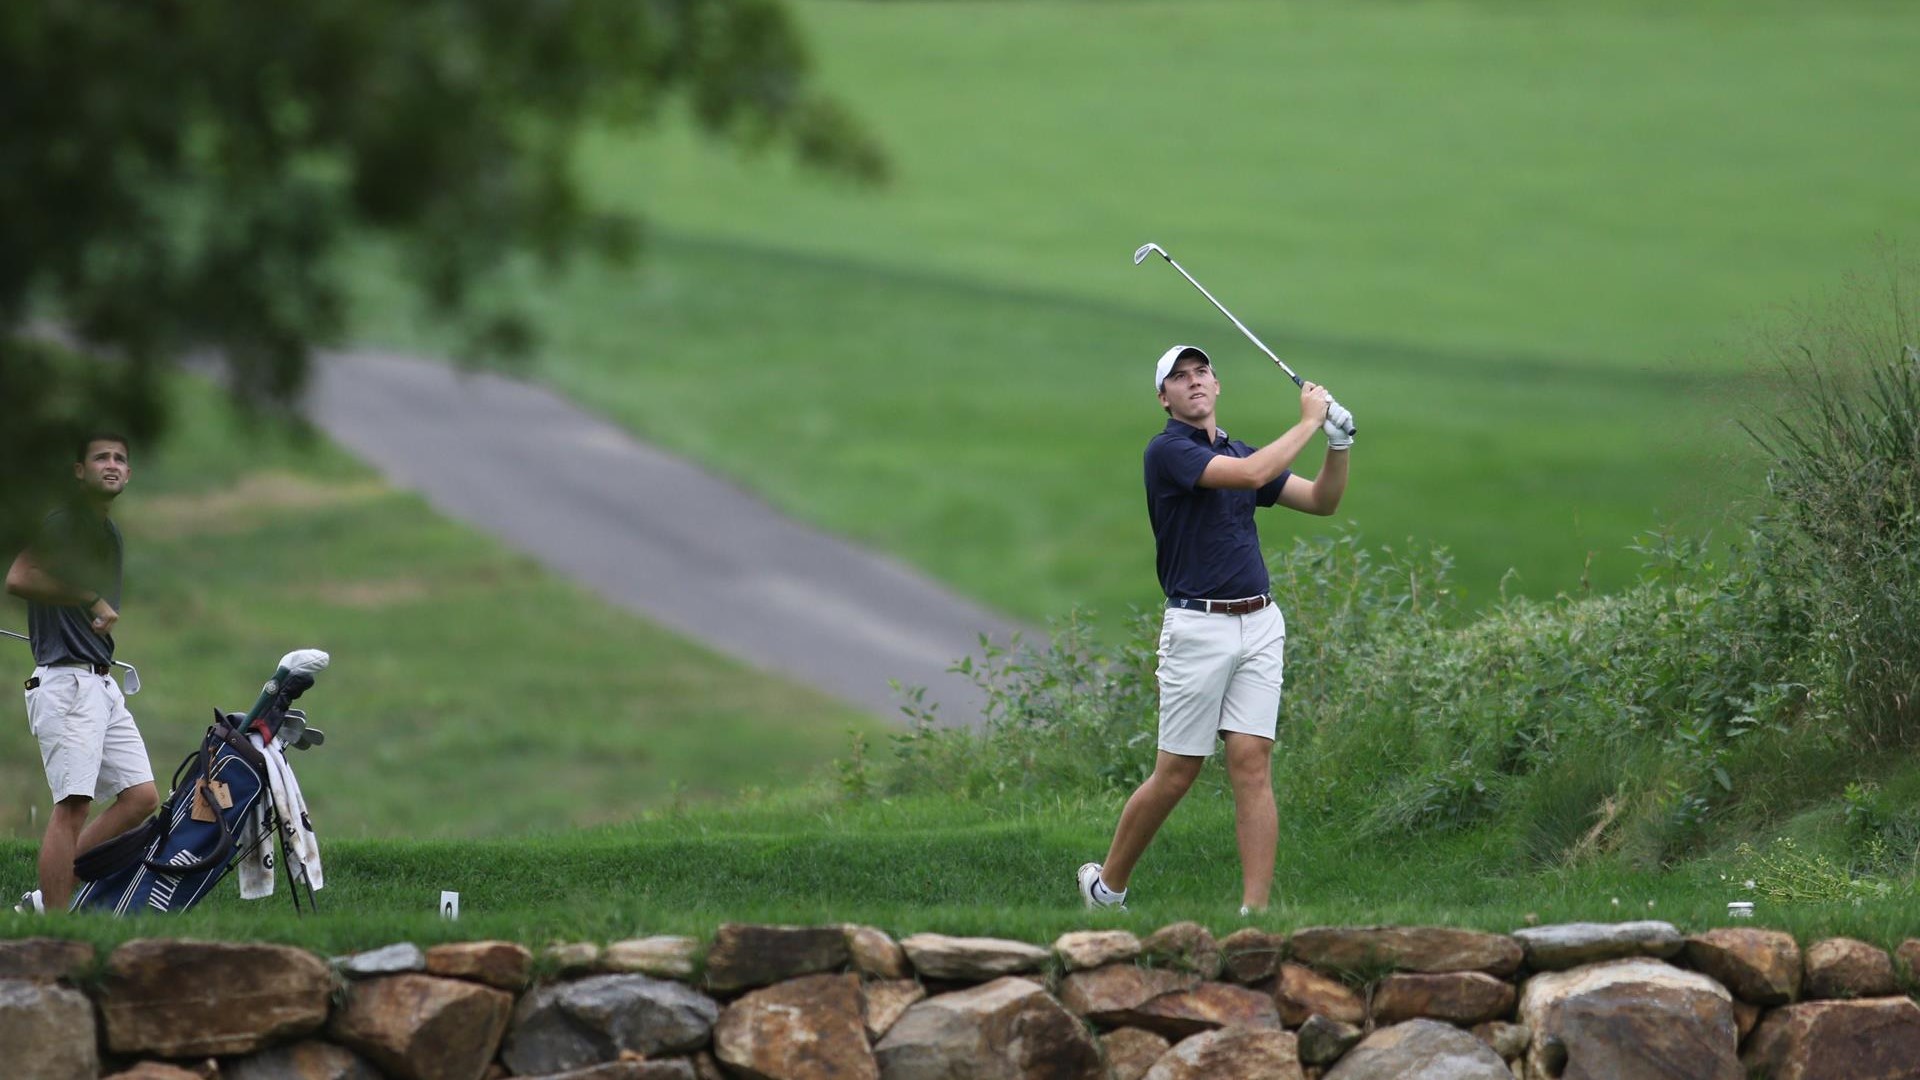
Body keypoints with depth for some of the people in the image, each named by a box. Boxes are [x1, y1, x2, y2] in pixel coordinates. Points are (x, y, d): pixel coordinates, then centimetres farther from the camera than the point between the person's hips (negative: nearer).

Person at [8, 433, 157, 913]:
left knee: (141, 797, 3)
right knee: (73, 805, -13)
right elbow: (19, 579, -24)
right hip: (66, 680, -9)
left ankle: (45, 900, 6)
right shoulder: (62, 522, -9)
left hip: (103, 684, 9)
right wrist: (92, 600, -19)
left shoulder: (108, 532, 19)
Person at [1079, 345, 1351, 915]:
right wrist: (1308, 421, -12)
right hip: (1198, 627, -5)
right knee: (1176, 772, 0)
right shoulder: (1168, 451, -8)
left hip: (1260, 626, 5)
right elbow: (1251, 474, -22)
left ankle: (1254, 911, -9)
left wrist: (1339, 444, -1)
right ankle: (1107, 885, 20)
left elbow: (1322, 500, 16)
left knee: (1252, 763, -4)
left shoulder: (1239, 452, 15)